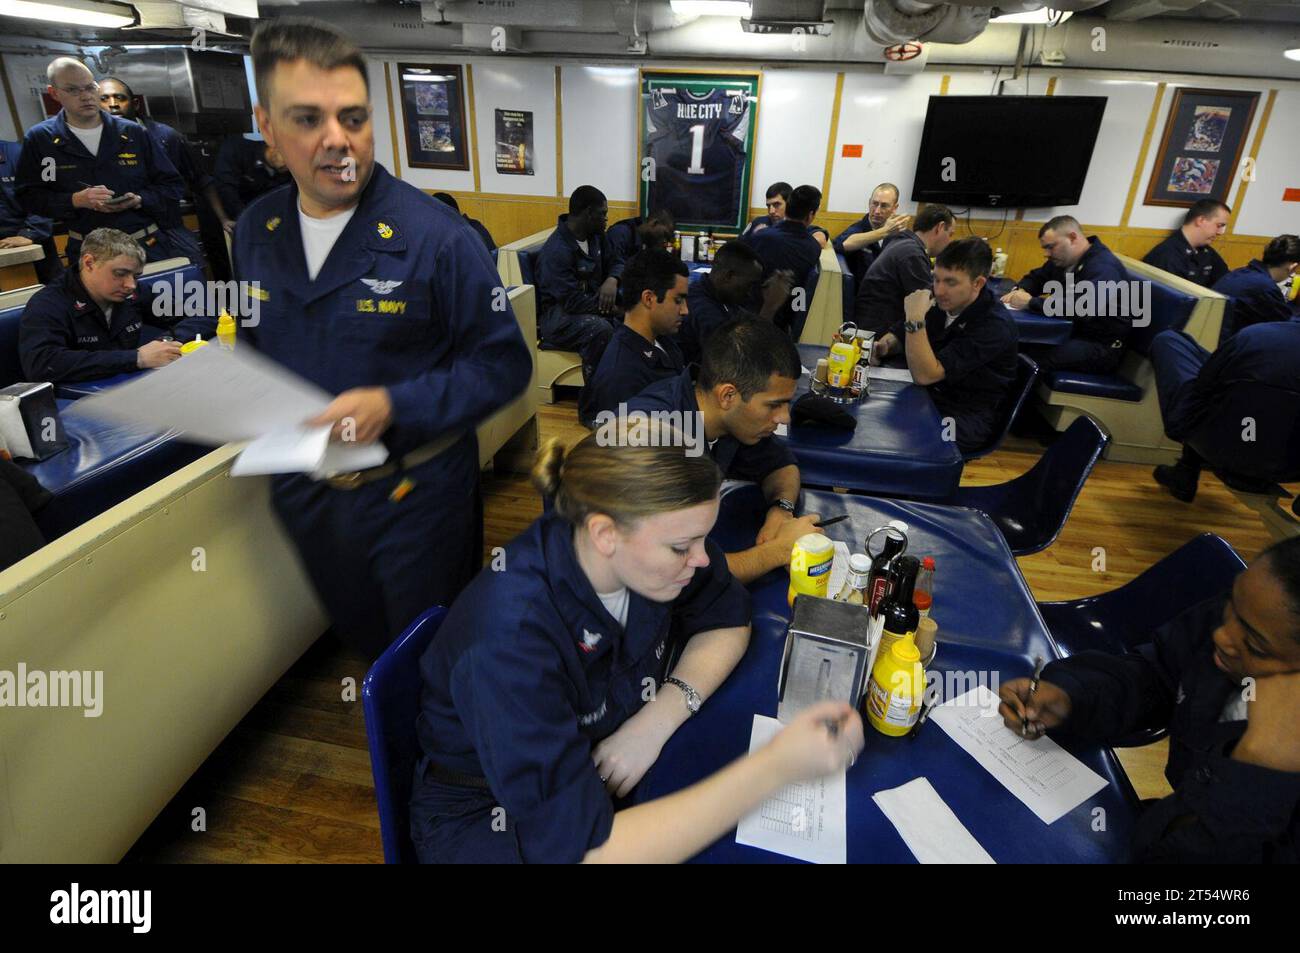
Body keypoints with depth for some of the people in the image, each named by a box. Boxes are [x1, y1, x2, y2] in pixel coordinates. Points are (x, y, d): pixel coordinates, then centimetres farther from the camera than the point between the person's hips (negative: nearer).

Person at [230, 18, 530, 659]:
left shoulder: (435, 235, -18)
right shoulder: (254, 231, 0)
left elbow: (503, 364, -16)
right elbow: (257, 343, 14)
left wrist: (393, 406, -26)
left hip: (417, 491, -5)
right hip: (305, 493, 6)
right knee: (358, 635, 27)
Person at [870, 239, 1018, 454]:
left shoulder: (994, 325, -23)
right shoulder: (941, 303, -3)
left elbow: (925, 375, -30)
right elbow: (899, 336, 13)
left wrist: (915, 319, -32)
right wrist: (882, 346, -9)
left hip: (966, 416, -7)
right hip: (928, 396, 7)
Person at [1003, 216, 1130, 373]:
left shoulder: (1103, 267, -21)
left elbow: (1081, 309, -37)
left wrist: (1030, 303, -30)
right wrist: (1020, 290, -5)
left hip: (1101, 345, -9)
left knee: (1032, 357, -32)